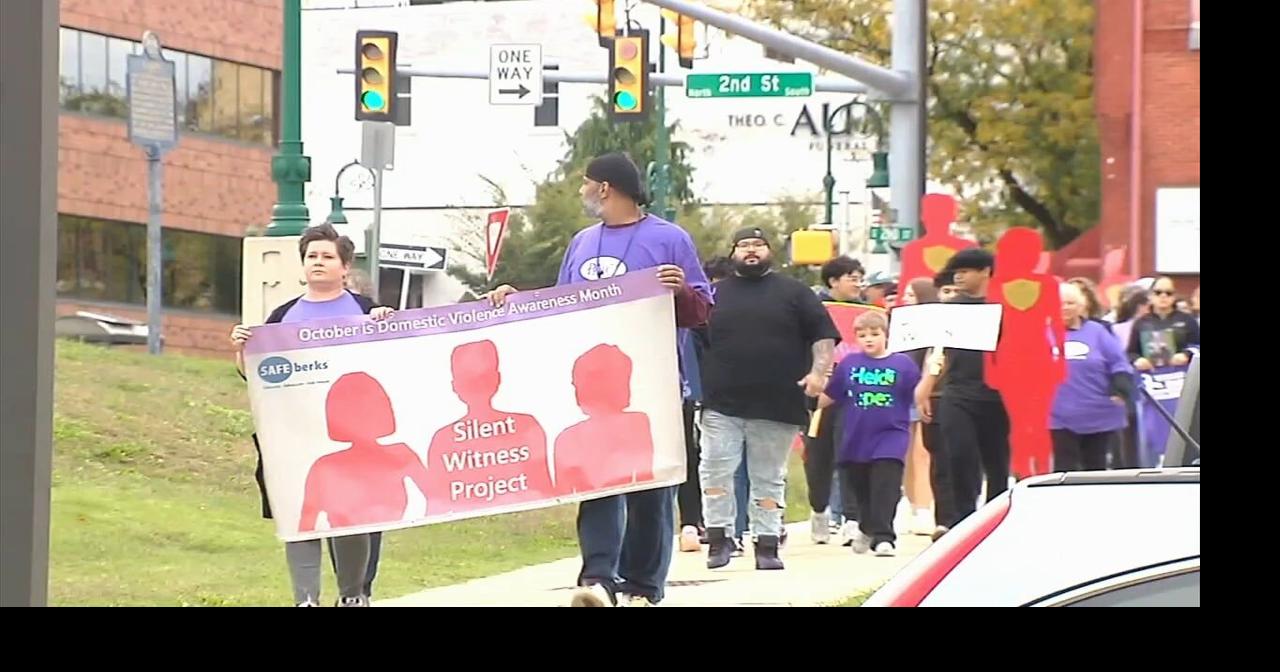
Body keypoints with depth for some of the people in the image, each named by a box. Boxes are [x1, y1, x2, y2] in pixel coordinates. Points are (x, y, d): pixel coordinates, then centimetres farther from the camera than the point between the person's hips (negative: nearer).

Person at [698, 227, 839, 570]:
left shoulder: (794, 292, 9)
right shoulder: (715, 295, 13)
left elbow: (823, 335, 6)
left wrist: (819, 371, -9)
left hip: (776, 407, -1)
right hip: (722, 404, 1)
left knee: (769, 478, 3)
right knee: (715, 471, -7)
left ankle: (767, 544, 8)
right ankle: (719, 537, 1)